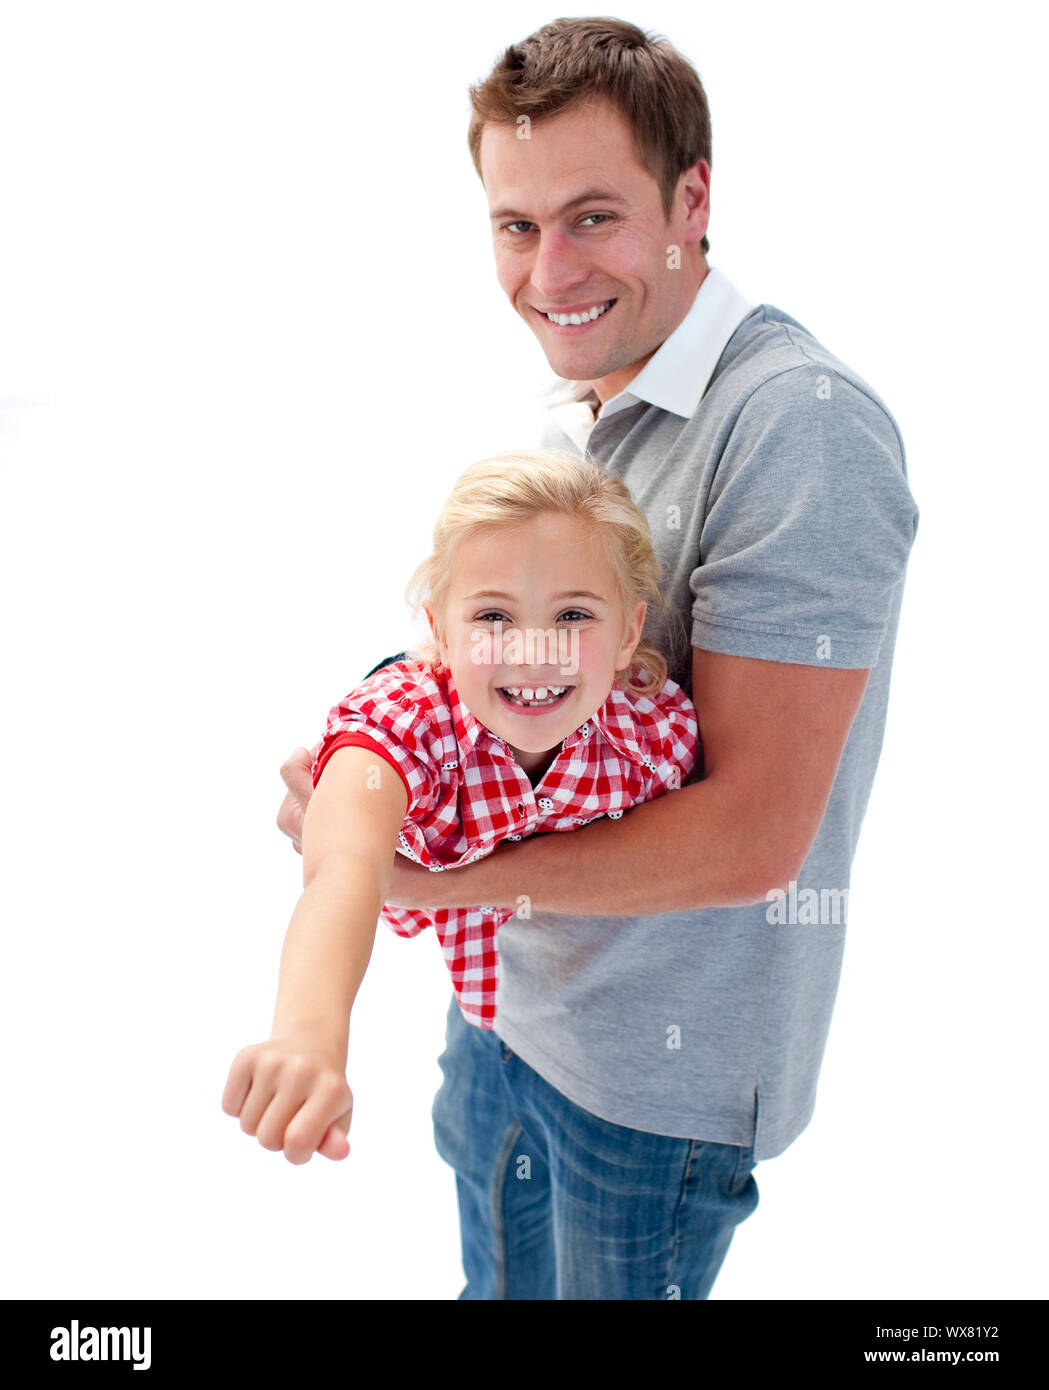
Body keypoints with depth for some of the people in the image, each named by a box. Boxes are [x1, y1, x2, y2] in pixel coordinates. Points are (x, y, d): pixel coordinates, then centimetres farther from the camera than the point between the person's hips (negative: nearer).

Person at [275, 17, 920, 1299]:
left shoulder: (803, 426, -24)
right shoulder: (566, 414, 4)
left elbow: (748, 836, -27)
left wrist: (432, 878, -20)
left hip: (665, 1056, -7)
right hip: (505, 992, 7)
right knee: (499, 1281, 25)